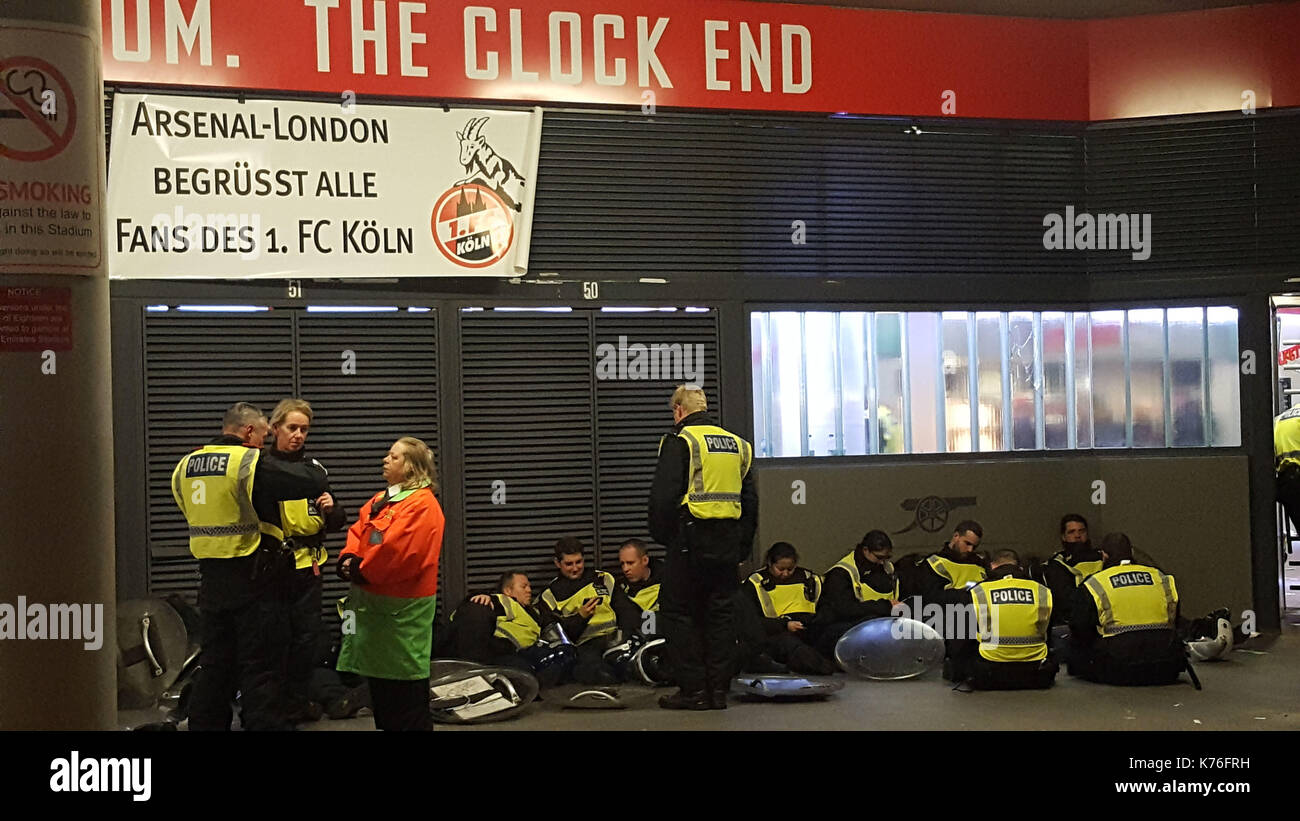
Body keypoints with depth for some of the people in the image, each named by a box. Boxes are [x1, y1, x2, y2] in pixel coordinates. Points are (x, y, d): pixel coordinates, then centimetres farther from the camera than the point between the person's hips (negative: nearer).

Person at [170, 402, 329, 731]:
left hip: (211, 580, 7)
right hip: (254, 581, -6)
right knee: (261, 667, 0)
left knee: (215, 664, 16)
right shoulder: (251, 464, -15)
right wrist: (315, 469, 6)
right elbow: (309, 481, -18)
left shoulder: (185, 467, 7)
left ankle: (205, 722, 20)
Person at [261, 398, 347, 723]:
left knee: (307, 637, 9)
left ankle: (297, 699, 24)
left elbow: (334, 524, 14)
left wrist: (332, 510, -8)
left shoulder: (315, 469, 10)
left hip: (306, 564, 4)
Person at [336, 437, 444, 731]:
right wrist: (348, 559, -7)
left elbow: (397, 550, -24)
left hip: (402, 607, -9)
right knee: (378, 679, 16)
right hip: (373, 600, 9)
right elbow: (358, 533, 13)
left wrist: (362, 571, -13)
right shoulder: (381, 500, 15)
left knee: (407, 690, -3)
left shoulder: (422, 504, -15)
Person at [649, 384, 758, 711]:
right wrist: (742, 545, 21)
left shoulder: (680, 441, -6)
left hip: (691, 539, -6)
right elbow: (750, 500, 18)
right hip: (727, 542, 6)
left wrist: (661, 534, -1)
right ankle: (718, 689, 11)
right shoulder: (737, 444, 15)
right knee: (719, 613, 11)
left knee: (677, 612, 2)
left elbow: (663, 495, -13)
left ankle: (693, 690, -2)